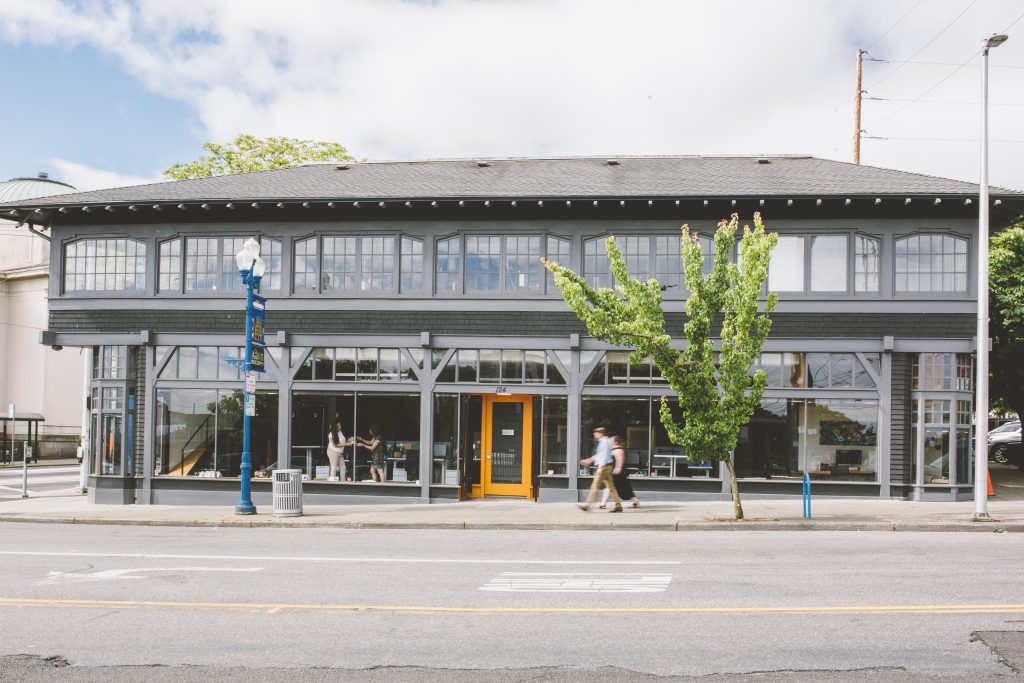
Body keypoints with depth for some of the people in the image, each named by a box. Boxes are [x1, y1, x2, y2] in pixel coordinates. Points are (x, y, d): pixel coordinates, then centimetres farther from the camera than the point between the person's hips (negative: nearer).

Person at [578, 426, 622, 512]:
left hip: (604, 466, -10)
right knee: (610, 486, 9)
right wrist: (589, 460, 29)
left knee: (595, 485, -9)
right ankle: (618, 505, 9)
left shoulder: (604, 442, -12)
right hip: (606, 467, 10)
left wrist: (600, 467, -24)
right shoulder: (602, 442, 18)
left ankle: (588, 505, -10)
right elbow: (599, 455, 28)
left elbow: (604, 456, -20)